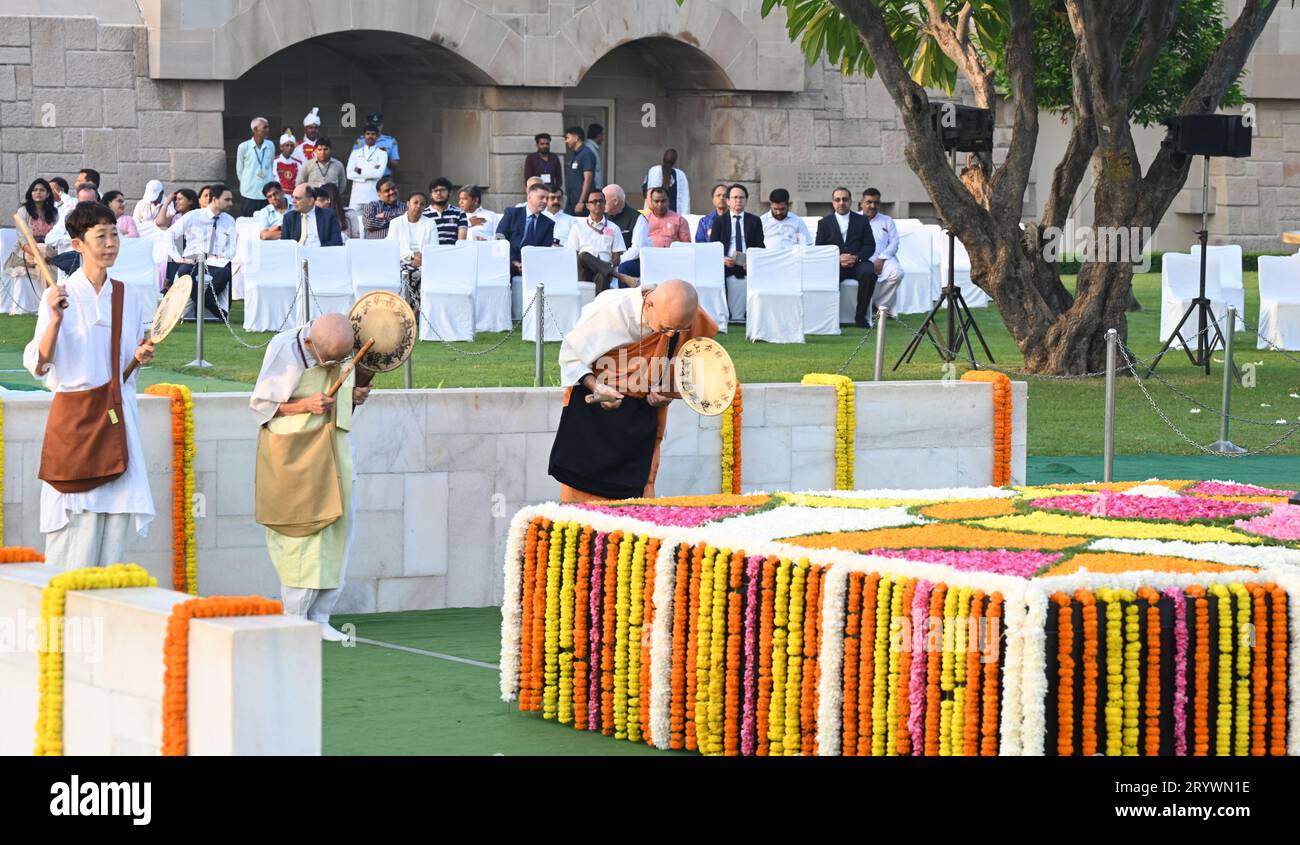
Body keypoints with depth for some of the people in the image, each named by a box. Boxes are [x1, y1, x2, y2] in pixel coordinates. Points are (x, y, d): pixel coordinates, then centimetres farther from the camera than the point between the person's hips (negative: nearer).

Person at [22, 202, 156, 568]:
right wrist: (56, 318, -21)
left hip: (119, 420, 5)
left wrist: (140, 357, 0)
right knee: (77, 530, -8)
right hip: (74, 421, -5)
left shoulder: (128, 298, 10)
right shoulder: (60, 297, -4)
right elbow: (37, 365, -10)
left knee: (115, 527, 2)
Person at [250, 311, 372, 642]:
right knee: (299, 531, -4)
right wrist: (304, 406, -21)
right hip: (293, 451, -5)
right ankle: (293, 619, 3)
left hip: (333, 451, 5)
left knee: (337, 527, 3)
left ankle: (319, 617, 10)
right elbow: (260, 403, -8)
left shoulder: (345, 350, 2)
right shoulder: (285, 349, -15)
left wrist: (356, 396, -6)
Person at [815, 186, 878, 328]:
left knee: (868, 272, -33)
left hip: (857, 262, 1)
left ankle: (861, 316, -24)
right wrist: (837, 258, -12)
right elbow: (819, 249, 6)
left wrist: (857, 257, -12)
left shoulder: (862, 221, 16)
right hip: (834, 263, 0)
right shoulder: (824, 223, 15)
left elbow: (870, 245, 8)